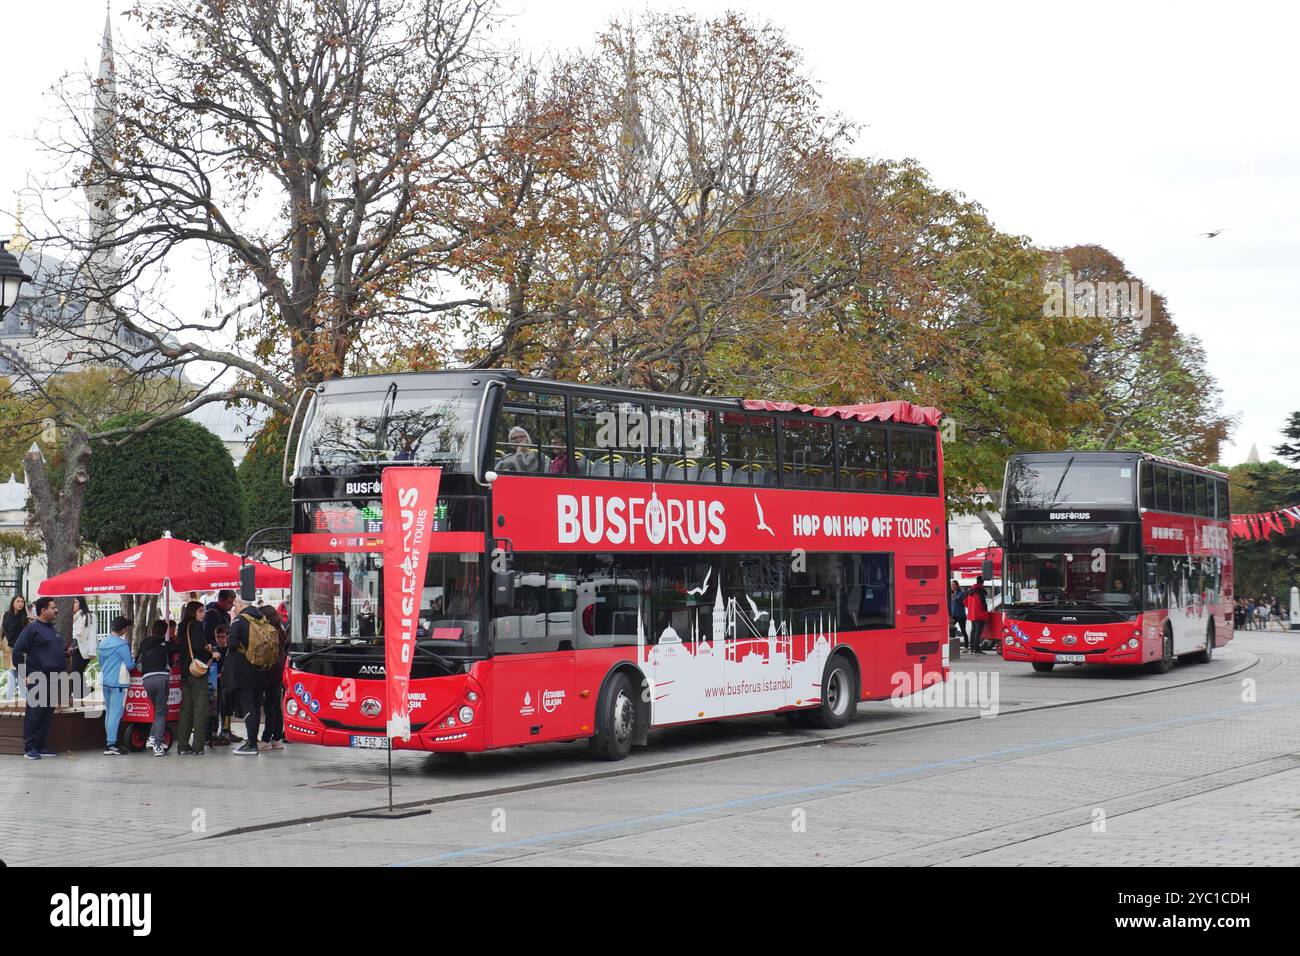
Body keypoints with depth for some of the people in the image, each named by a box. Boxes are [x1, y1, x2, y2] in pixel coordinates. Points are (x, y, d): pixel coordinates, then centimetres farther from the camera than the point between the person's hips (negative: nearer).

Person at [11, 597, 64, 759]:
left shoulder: (52, 629, 16)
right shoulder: (32, 628, -8)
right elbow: (17, 652, -10)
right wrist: (24, 675, -12)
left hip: (53, 679, 8)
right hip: (37, 678, -8)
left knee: (48, 713, 8)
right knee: (34, 712, -5)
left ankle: (41, 746, 15)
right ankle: (30, 748, -1)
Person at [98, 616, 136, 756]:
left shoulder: (103, 643, 9)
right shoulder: (122, 644, -15)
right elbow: (129, 665, -12)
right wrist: (135, 663, 9)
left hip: (105, 681, 8)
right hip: (118, 682, -8)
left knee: (109, 712, 15)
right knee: (116, 714, -7)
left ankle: (109, 742, 19)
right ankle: (111, 745, -10)